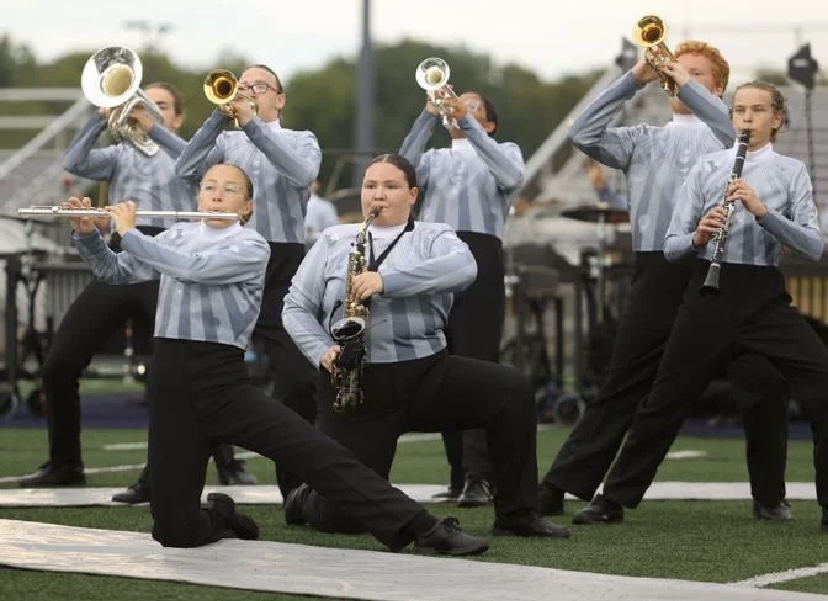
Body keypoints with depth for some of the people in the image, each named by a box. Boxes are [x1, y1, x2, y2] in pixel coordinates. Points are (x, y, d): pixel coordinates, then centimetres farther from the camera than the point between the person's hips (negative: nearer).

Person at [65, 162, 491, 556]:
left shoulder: (252, 246, -1)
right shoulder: (178, 236, 15)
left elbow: (192, 268, -16)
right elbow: (114, 272, 19)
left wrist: (130, 232, -7)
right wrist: (87, 232, 1)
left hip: (225, 381, -3)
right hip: (172, 384, 3)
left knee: (319, 453, -21)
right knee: (175, 532, -5)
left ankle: (421, 529, -22)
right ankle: (219, 517, 30)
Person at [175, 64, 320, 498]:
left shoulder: (301, 140, 12)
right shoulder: (225, 142, 16)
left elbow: (303, 173, -12)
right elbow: (185, 170, -2)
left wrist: (252, 124, -13)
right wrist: (220, 117, -9)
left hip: (283, 264, -2)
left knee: (297, 376, -9)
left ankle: (297, 485, 0)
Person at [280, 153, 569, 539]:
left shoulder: (434, 238, 9)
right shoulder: (333, 241, 14)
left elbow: (464, 267, -15)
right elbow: (296, 306, 13)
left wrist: (385, 280, -24)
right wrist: (322, 352, -8)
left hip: (427, 373, 1)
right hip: (355, 384, -1)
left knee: (511, 389, -23)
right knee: (344, 516, -11)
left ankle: (516, 515, -10)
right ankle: (308, 501, 29)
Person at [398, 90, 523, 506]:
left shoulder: (505, 151, 18)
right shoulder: (434, 158, 25)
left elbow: (512, 177, -6)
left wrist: (467, 120, -8)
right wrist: (429, 116, -3)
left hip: (479, 257, -4)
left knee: (477, 365, -12)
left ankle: (480, 477, -17)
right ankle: (459, 475, 5)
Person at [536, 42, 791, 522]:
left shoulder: (724, 139, 13)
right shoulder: (645, 141, 19)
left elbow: (739, 135, -11)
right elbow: (585, 136, 7)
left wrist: (687, 86, -11)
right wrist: (634, 81, 2)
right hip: (658, 272, 1)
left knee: (764, 383, -3)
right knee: (623, 388, 2)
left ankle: (770, 495, 11)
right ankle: (562, 487, 1)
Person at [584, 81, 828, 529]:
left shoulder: (791, 172, 4)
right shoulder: (708, 167, 6)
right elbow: (671, 247, 5)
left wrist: (763, 211, -21)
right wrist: (697, 237, -18)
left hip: (764, 295, -1)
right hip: (710, 294, 1)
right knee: (666, 402, 7)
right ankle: (614, 498, 22)